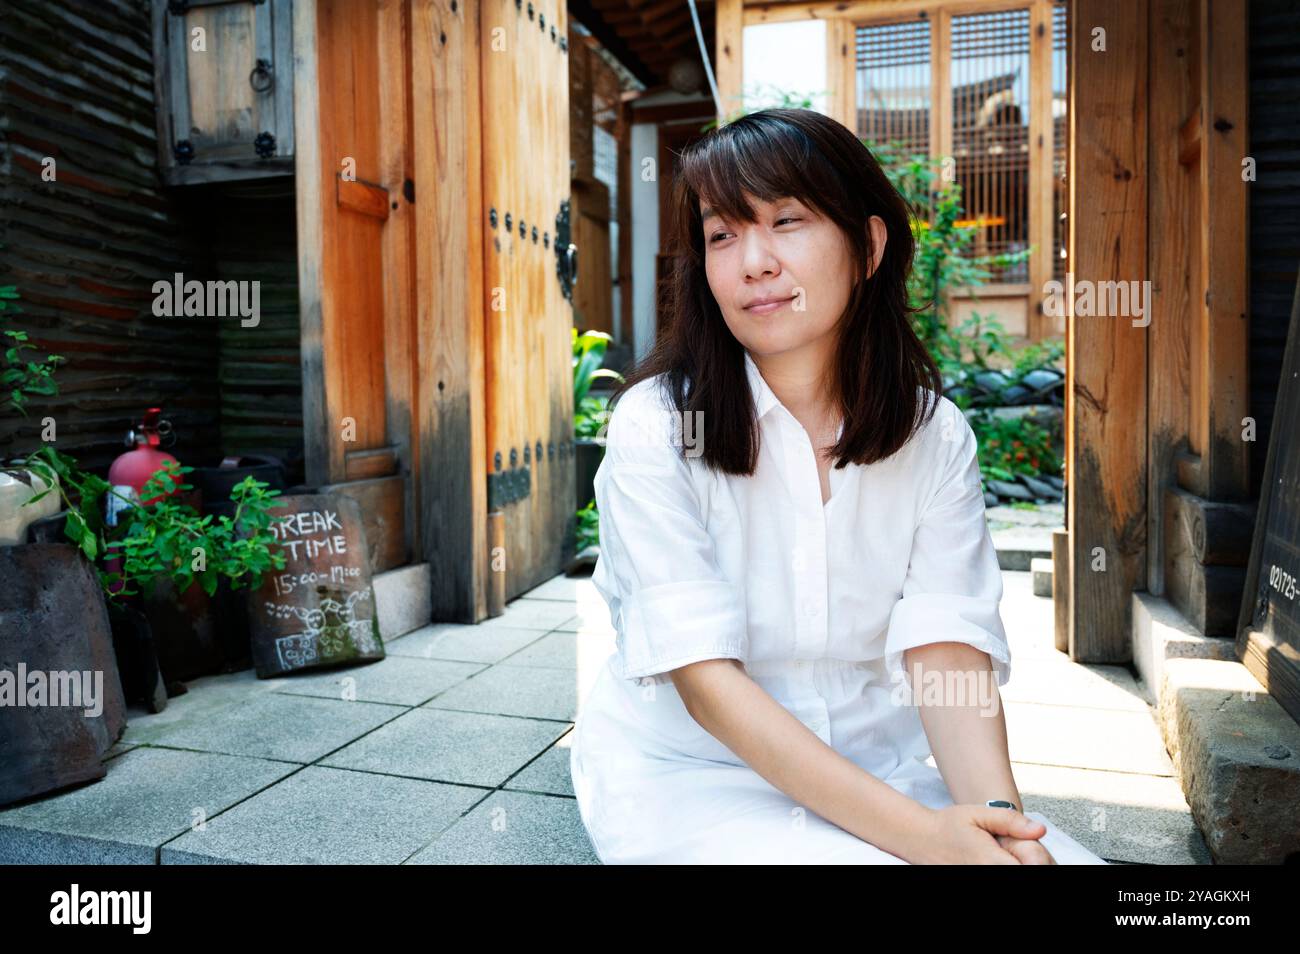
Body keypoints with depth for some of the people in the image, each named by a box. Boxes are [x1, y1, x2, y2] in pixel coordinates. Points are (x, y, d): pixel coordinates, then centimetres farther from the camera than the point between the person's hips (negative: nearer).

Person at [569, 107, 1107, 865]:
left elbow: (946, 651, -11)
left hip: (877, 774, 4)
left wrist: (999, 816, -30)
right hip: (690, 776, -3)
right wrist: (919, 831, -29)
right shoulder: (656, 426, -15)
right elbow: (706, 680, -21)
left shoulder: (936, 435, -2)